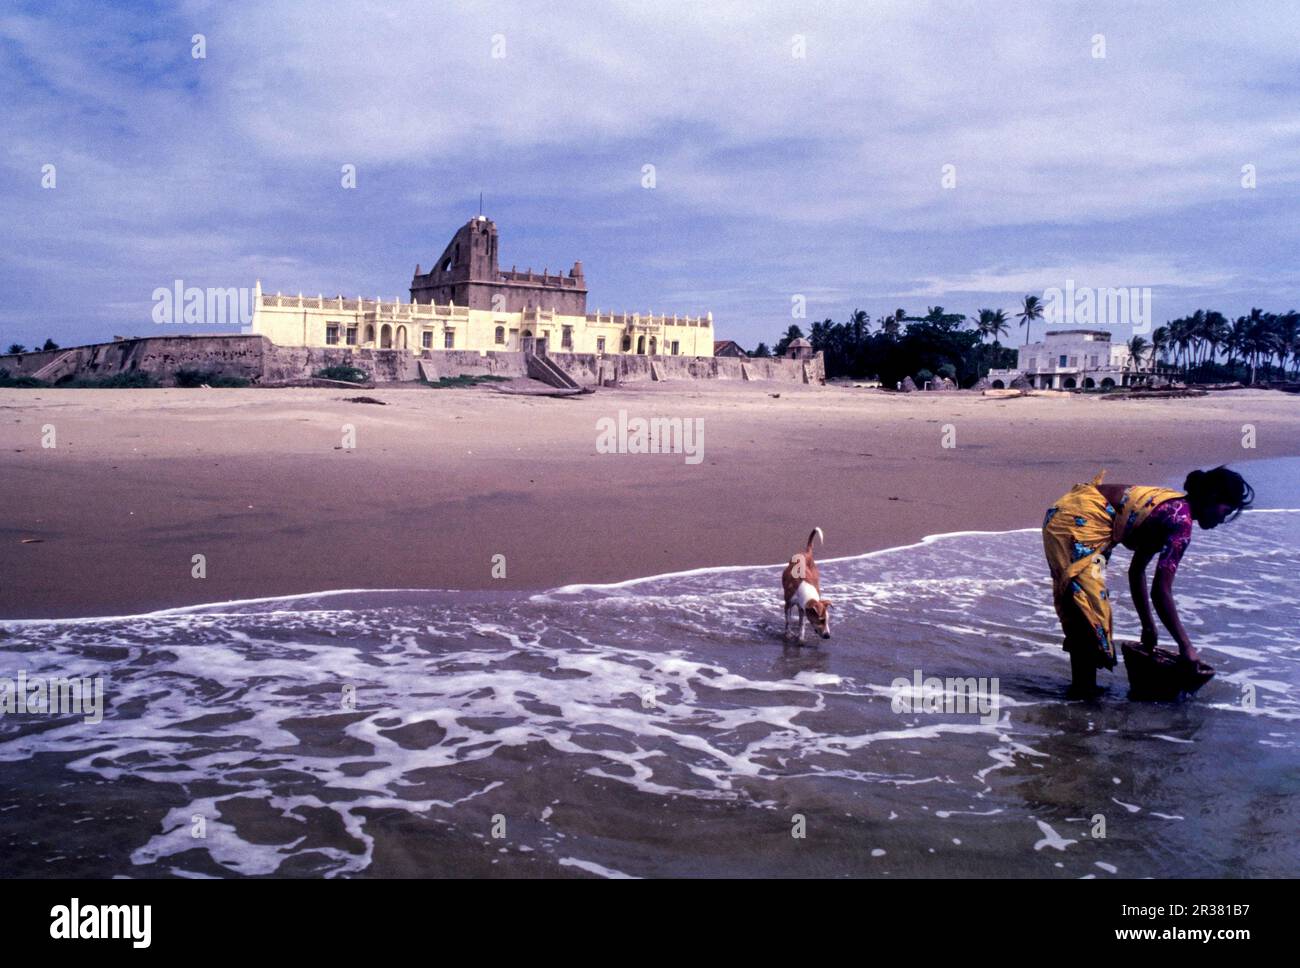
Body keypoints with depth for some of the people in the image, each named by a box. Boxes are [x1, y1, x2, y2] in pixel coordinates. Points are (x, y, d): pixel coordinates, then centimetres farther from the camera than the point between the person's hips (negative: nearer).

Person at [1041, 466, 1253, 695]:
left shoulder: (1171, 507, 14)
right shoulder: (1180, 520, -13)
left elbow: (1136, 570, 23)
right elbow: (1160, 592, -18)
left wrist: (1148, 626, 26)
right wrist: (1185, 646, -11)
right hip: (1078, 522, -10)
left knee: (1078, 610, 19)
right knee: (1092, 610, -3)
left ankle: (1082, 686, 30)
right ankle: (1084, 690, 6)